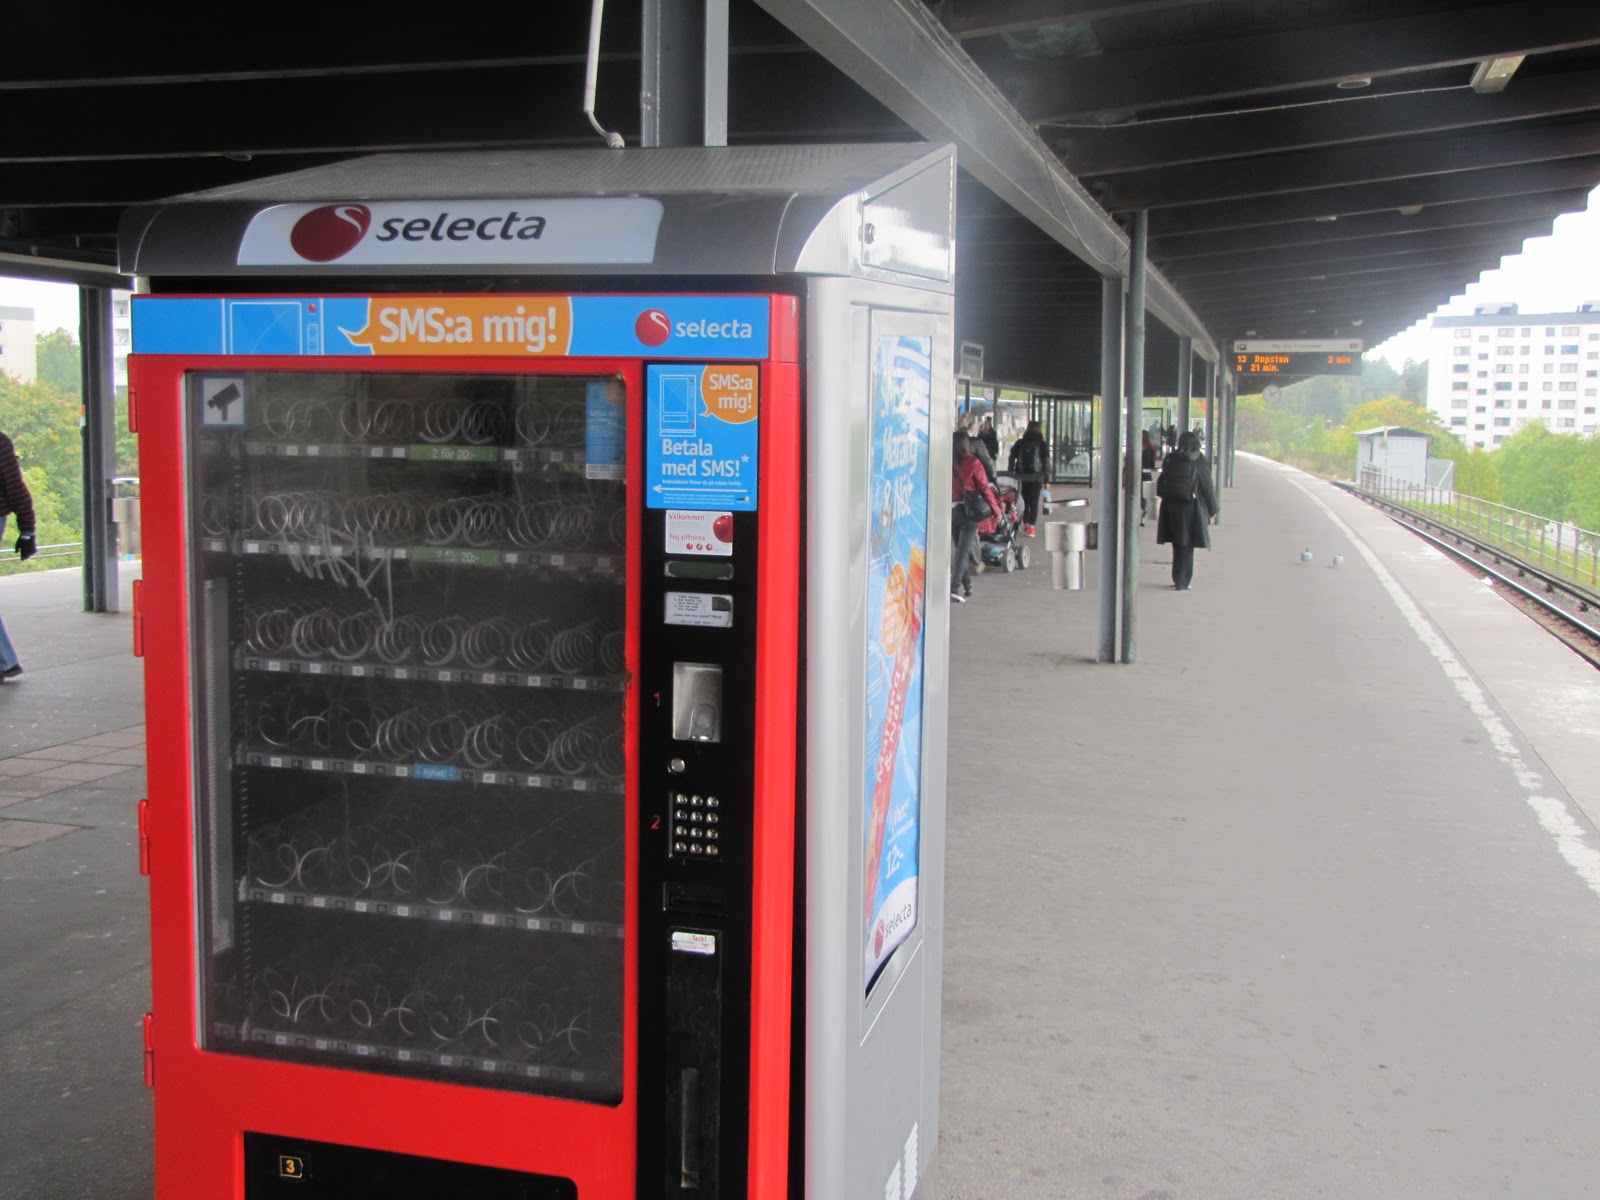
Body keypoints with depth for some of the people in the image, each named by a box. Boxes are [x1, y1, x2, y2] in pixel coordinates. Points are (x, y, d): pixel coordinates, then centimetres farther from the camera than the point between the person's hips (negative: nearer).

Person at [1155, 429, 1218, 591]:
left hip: (1170, 506, 4)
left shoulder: (1171, 460, 2)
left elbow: (1160, 485, 3)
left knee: (1178, 544, 16)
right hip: (1190, 507, -4)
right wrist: (1213, 509, 5)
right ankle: (1182, 582, 4)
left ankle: (1178, 579, 23)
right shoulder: (1199, 463, -9)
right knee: (1186, 546, 5)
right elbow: (1207, 488, -5)